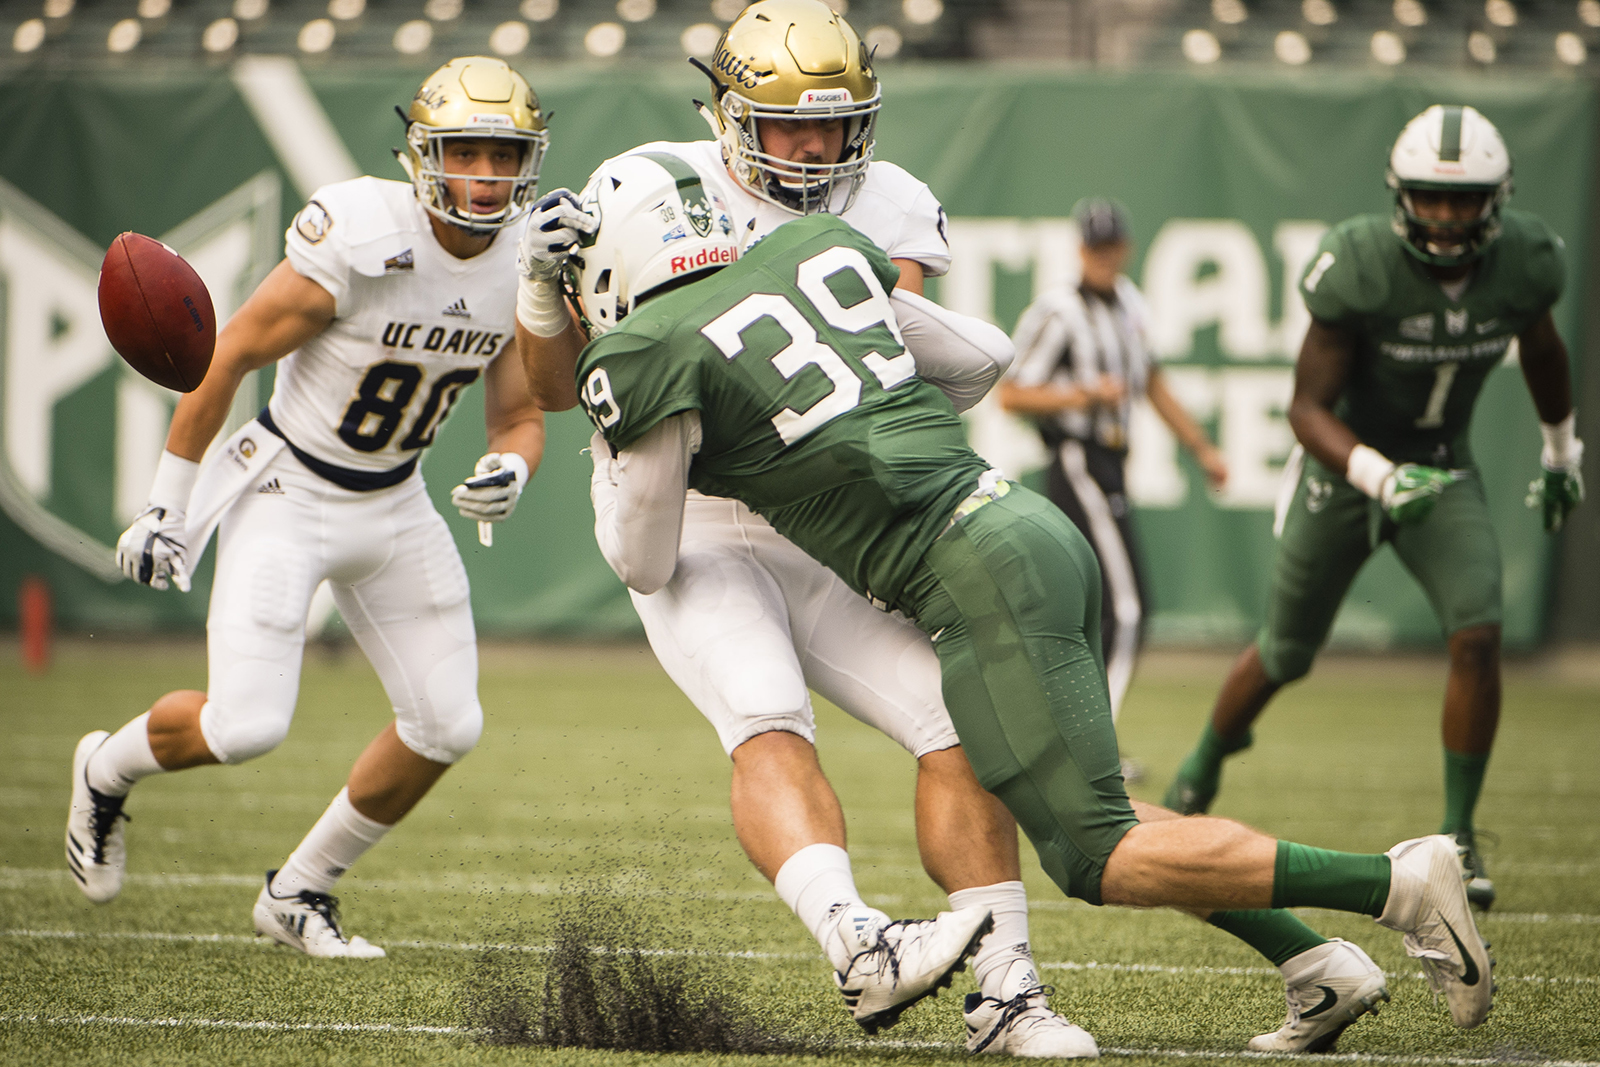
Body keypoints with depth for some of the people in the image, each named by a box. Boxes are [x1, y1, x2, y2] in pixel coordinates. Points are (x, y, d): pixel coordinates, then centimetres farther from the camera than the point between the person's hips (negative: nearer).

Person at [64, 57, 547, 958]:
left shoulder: (528, 269, -7)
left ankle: (301, 893, 19)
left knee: (447, 726, -1)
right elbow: (227, 358, -16)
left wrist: (512, 469, -21)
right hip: (285, 495, -6)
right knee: (247, 726, -15)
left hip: (394, 506, 6)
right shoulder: (361, 238, -25)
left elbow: (520, 417, 5)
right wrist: (167, 507, -11)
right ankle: (107, 770, 20)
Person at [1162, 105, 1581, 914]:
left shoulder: (1523, 262, -15)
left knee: (1478, 634, -19)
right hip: (1344, 468, -2)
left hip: (1441, 474, 2)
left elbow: (1540, 348, 9)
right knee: (1285, 655, 12)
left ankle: (1458, 834, -5)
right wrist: (1381, 477, -40)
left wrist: (1561, 453, 23)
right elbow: (1308, 407, -24)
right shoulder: (1362, 268, -28)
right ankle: (1206, 761, 44)